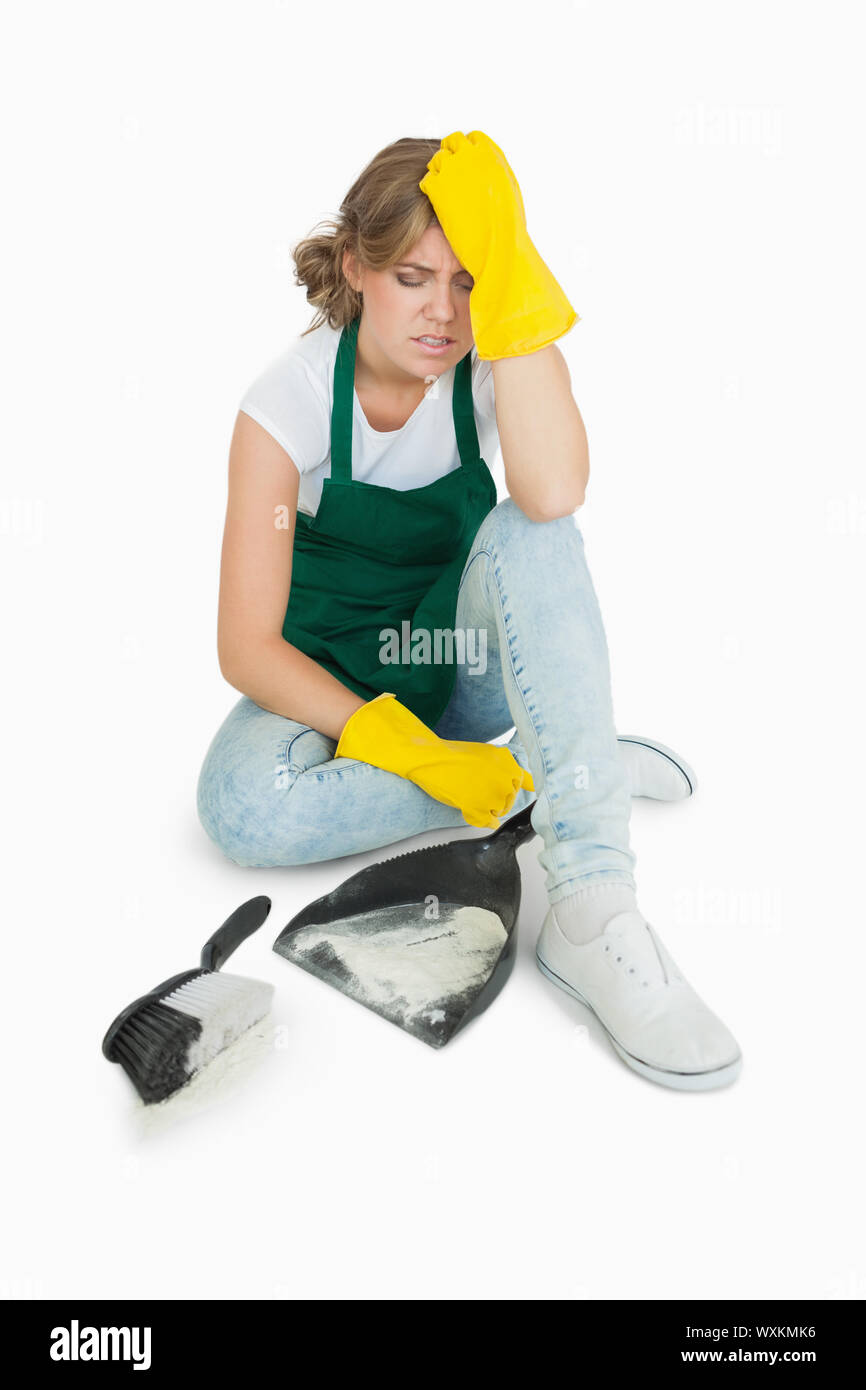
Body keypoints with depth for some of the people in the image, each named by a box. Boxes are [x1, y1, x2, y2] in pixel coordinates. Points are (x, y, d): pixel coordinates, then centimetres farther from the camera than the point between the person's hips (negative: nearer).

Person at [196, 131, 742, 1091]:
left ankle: (591, 909, -39)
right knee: (242, 808, -34)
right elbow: (247, 648, -20)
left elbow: (553, 495, -38)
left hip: (459, 660, 1)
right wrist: (408, 752, -31)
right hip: (334, 683, -1)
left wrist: (507, 272, -35)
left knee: (530, 532, -31)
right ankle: (564, 770, -19)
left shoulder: (490, 365, -13)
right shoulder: (288, 404, -17)